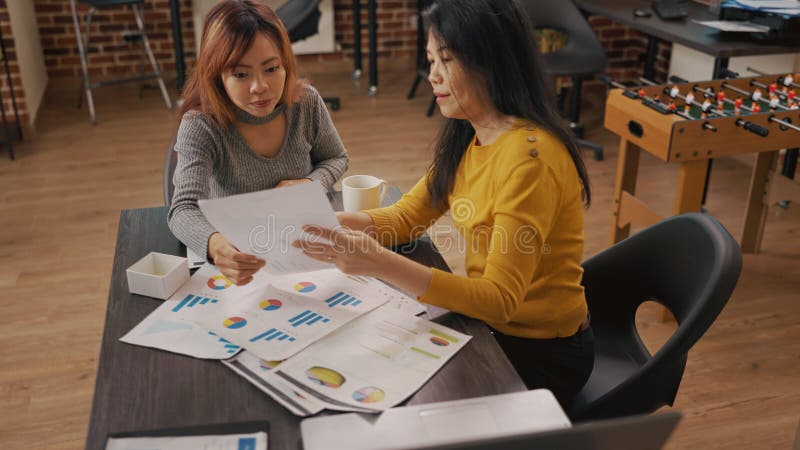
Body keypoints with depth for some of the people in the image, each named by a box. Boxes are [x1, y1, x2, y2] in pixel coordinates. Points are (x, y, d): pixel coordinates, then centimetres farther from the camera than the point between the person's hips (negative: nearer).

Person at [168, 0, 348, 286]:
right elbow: (184, 211, -33)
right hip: (236, 258, -2)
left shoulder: (307, 102, -11)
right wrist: (214, 244, -56)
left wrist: (309, 184, -15)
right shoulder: (200, 126, -21)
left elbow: (336, 159, 8)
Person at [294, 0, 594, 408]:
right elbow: (407, 215, 4)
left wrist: (380, 264, -39)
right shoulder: (468, 137, 0)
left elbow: (500, 301, -30)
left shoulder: (529, 158, -27)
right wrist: (330, 223, -15)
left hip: (541, 355, -7)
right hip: (492, 322, 7)